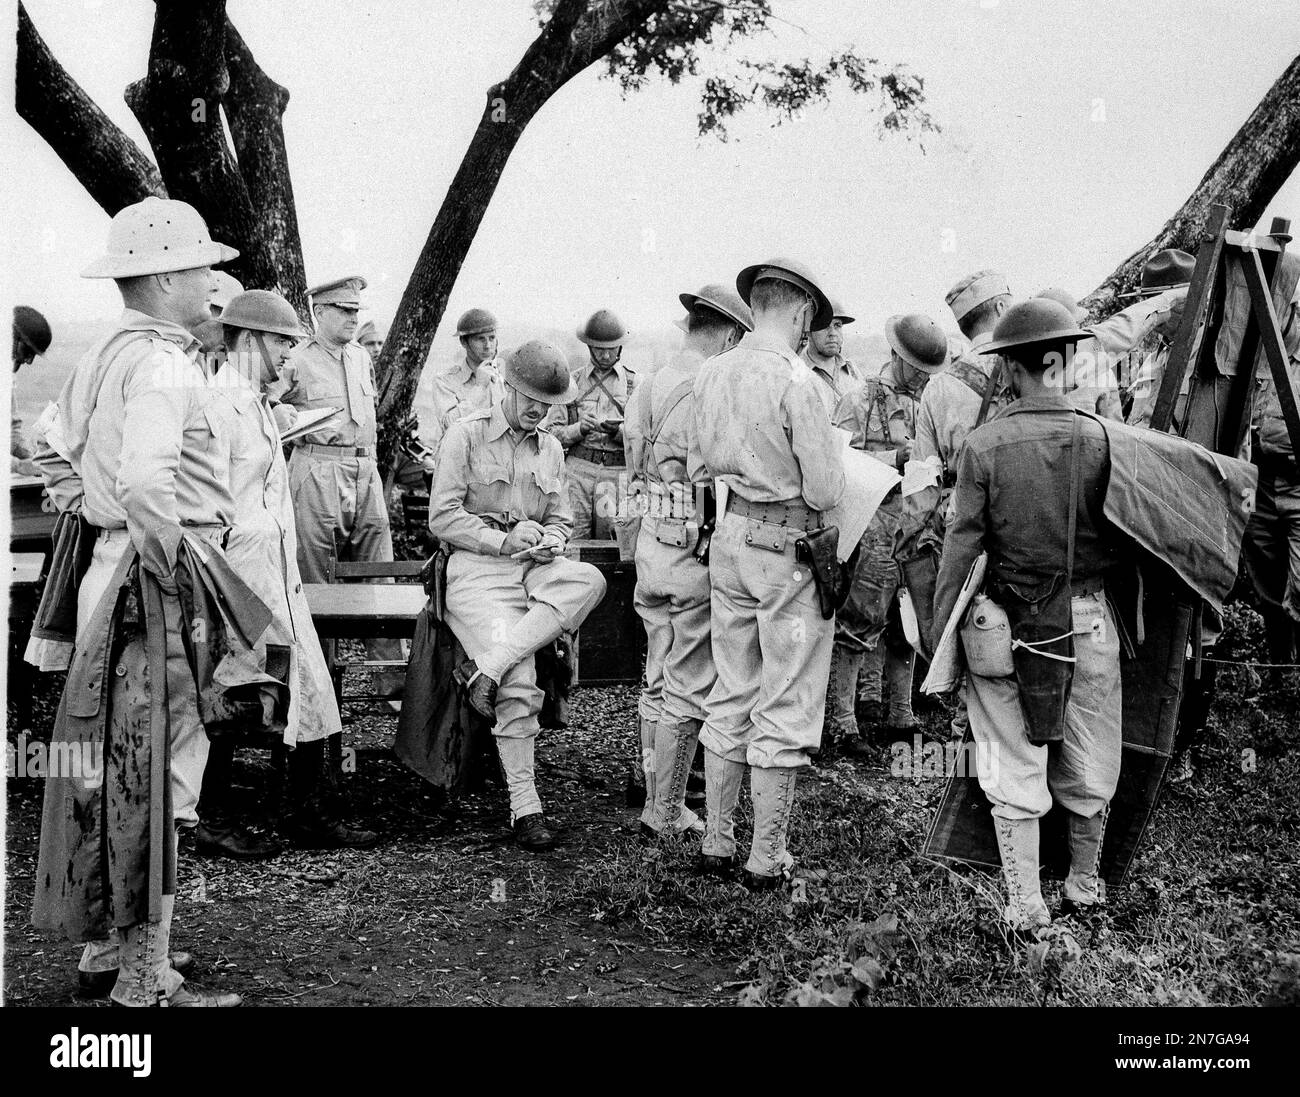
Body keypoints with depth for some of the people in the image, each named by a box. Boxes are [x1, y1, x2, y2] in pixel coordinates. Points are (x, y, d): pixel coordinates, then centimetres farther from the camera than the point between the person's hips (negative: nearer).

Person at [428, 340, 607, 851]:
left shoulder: (551, 449, 19)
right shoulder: (466, 434, 1)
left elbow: (561, 520, 19)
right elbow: (442, 519, -5)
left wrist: (550, 543, -5)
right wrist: (503, 540, -15)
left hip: (535, 568, 6)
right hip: (477, 568, -5)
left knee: (589, 580, -30)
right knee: (518, 683, -24)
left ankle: (484, 668, -31)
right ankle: (524, 807, -16)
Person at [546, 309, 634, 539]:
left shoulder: (634, 382, 10)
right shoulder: (572, 380, 12)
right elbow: (552, 432, 7)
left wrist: (617, 431, -13)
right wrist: (580, 428, -10)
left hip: (618, 471, 0)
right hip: (578, 469, 0)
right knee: (575, 542, -7)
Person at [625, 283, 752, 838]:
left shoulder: (651, 382, 11)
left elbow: (637, 465, 12)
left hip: (650, 539, 8)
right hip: (695, 547, -8)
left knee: (659, 680, 16)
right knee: (689, 688, 1)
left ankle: (657, 801, 25)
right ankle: (665, 814, 7)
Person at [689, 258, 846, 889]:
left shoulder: (711, 375, 4)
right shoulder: (795, 380, -16)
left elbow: (696, 469, 13)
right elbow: (824, 491, -16)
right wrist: (833, 462, 4)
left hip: (729, 537, 7)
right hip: (789, 547, -7)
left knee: (730, 697, 15)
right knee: (786, 709, 3)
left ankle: (716, 844, 23)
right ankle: (766, 859, 11)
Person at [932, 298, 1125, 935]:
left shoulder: (985, 445, -10)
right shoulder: (1101, 439, -6)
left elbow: (961, 547, -8)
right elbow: (1122, 540, -2)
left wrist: (939, 637, -1)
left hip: (1006, 622, -2)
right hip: (1089, 617, 2)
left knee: (1015, 772, 8)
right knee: (1088, 768, 17)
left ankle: (1025, 907, 12)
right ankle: (1084, 889, 33)